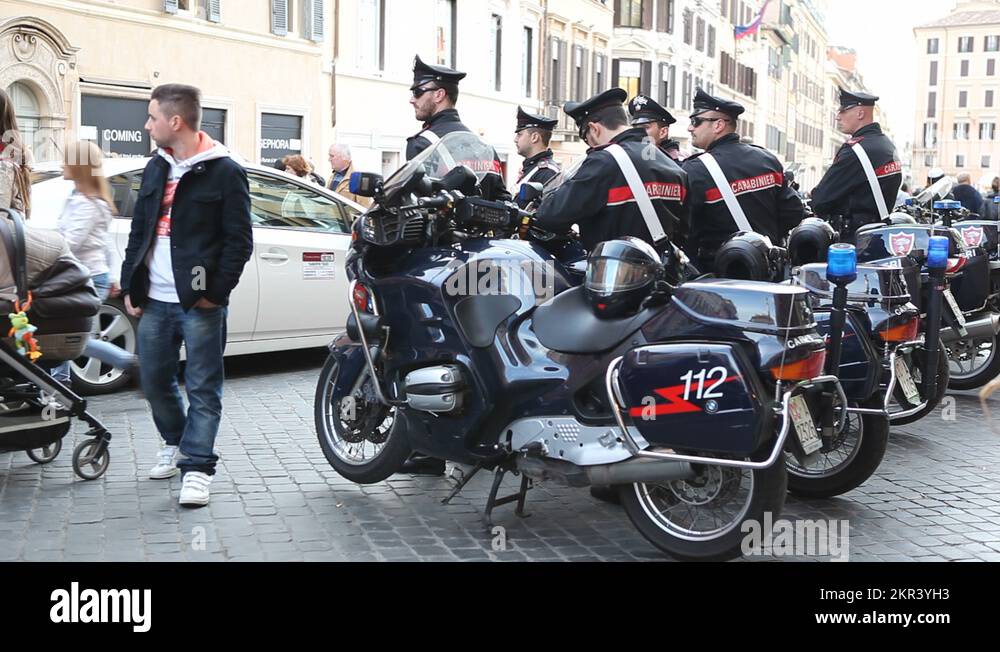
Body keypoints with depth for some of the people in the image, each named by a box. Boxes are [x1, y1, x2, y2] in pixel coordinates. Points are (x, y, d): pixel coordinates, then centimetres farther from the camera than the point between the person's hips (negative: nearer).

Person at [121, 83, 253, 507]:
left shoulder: (224, 172, -6)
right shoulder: (155, 169, 15)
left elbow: (239, 240, -7)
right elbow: (139, 230, 18)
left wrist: (216, 292, -12)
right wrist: (130, 285, 11)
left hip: (199, 303, -7)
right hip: (154, 300, 7)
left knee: (203, 388, -1)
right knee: (154, 380, 14)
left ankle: (197, 468, 3)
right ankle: (176, 444, 35)